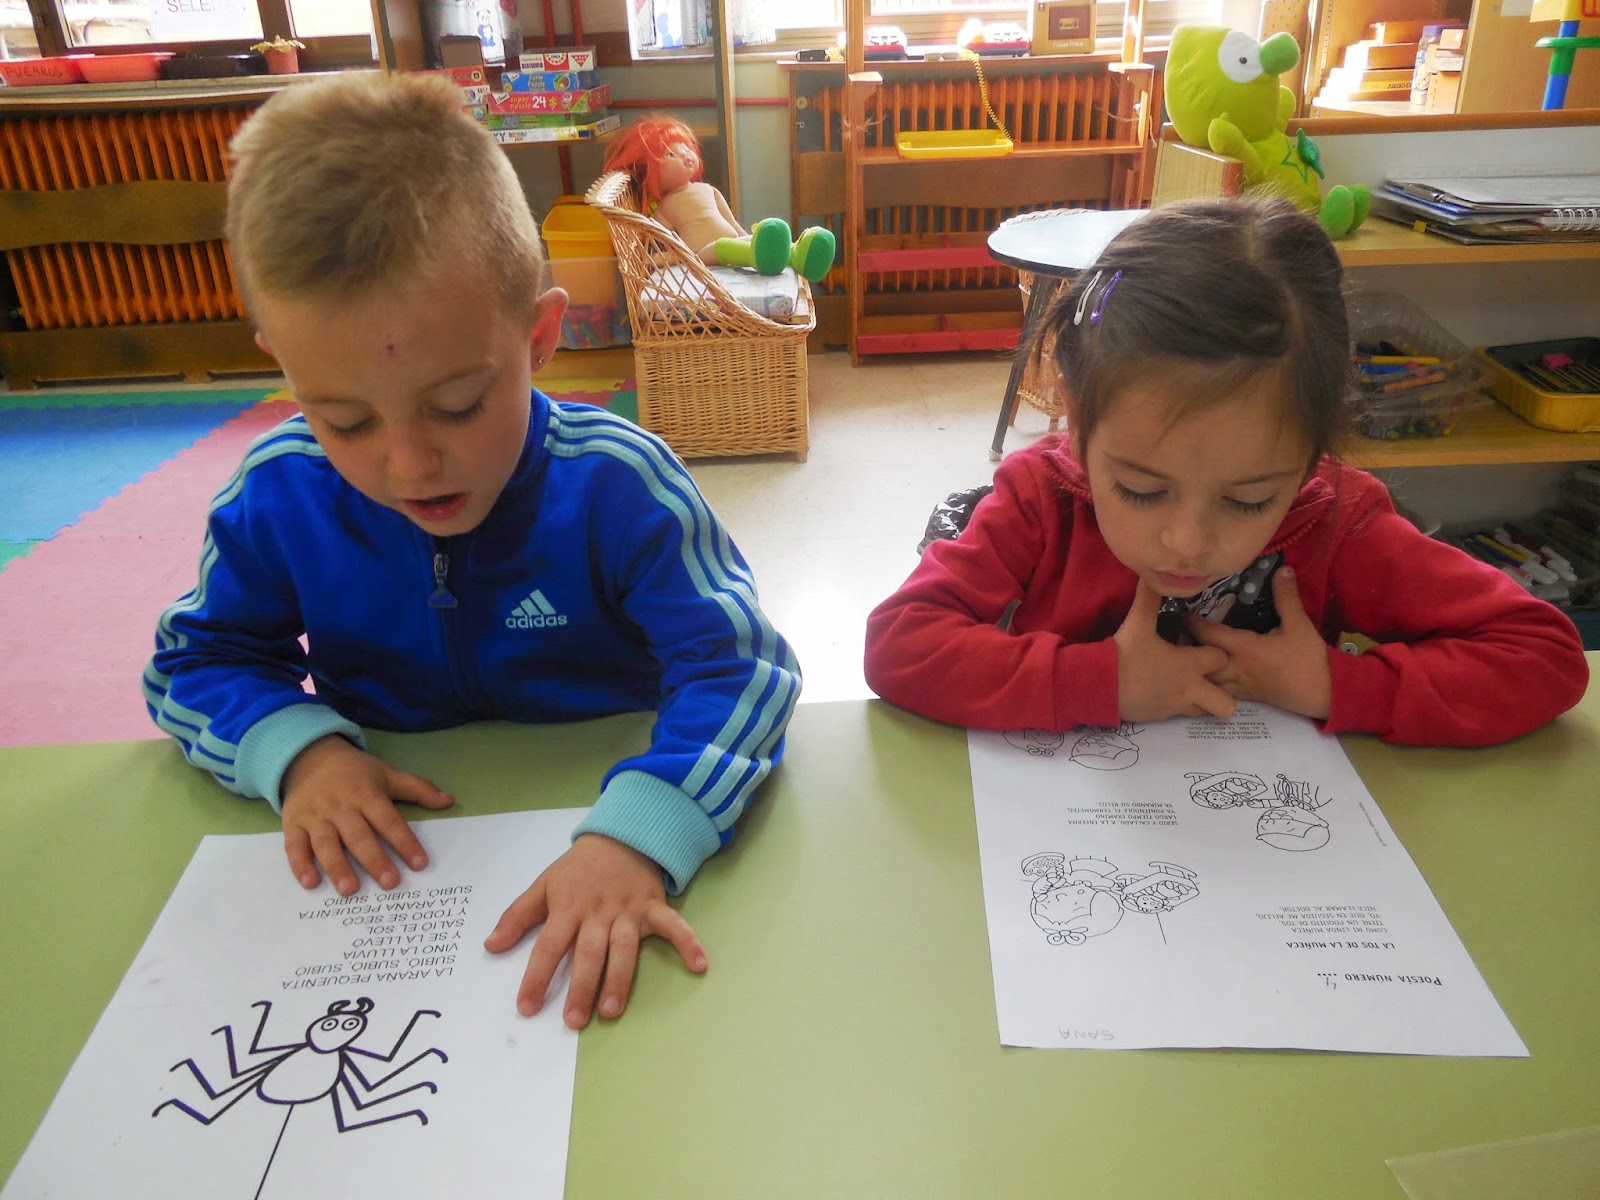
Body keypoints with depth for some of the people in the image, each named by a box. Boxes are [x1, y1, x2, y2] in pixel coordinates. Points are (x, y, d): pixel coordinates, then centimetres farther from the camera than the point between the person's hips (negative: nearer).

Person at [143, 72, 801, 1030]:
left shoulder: (614, 484, -21)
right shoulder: (277, 497, -9)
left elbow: (738, 666, -24)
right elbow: (195, 662, 5)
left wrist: (637, 837, -41)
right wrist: (296, 748, -17)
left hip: (592, 809, -3)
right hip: (390, 849, 4)